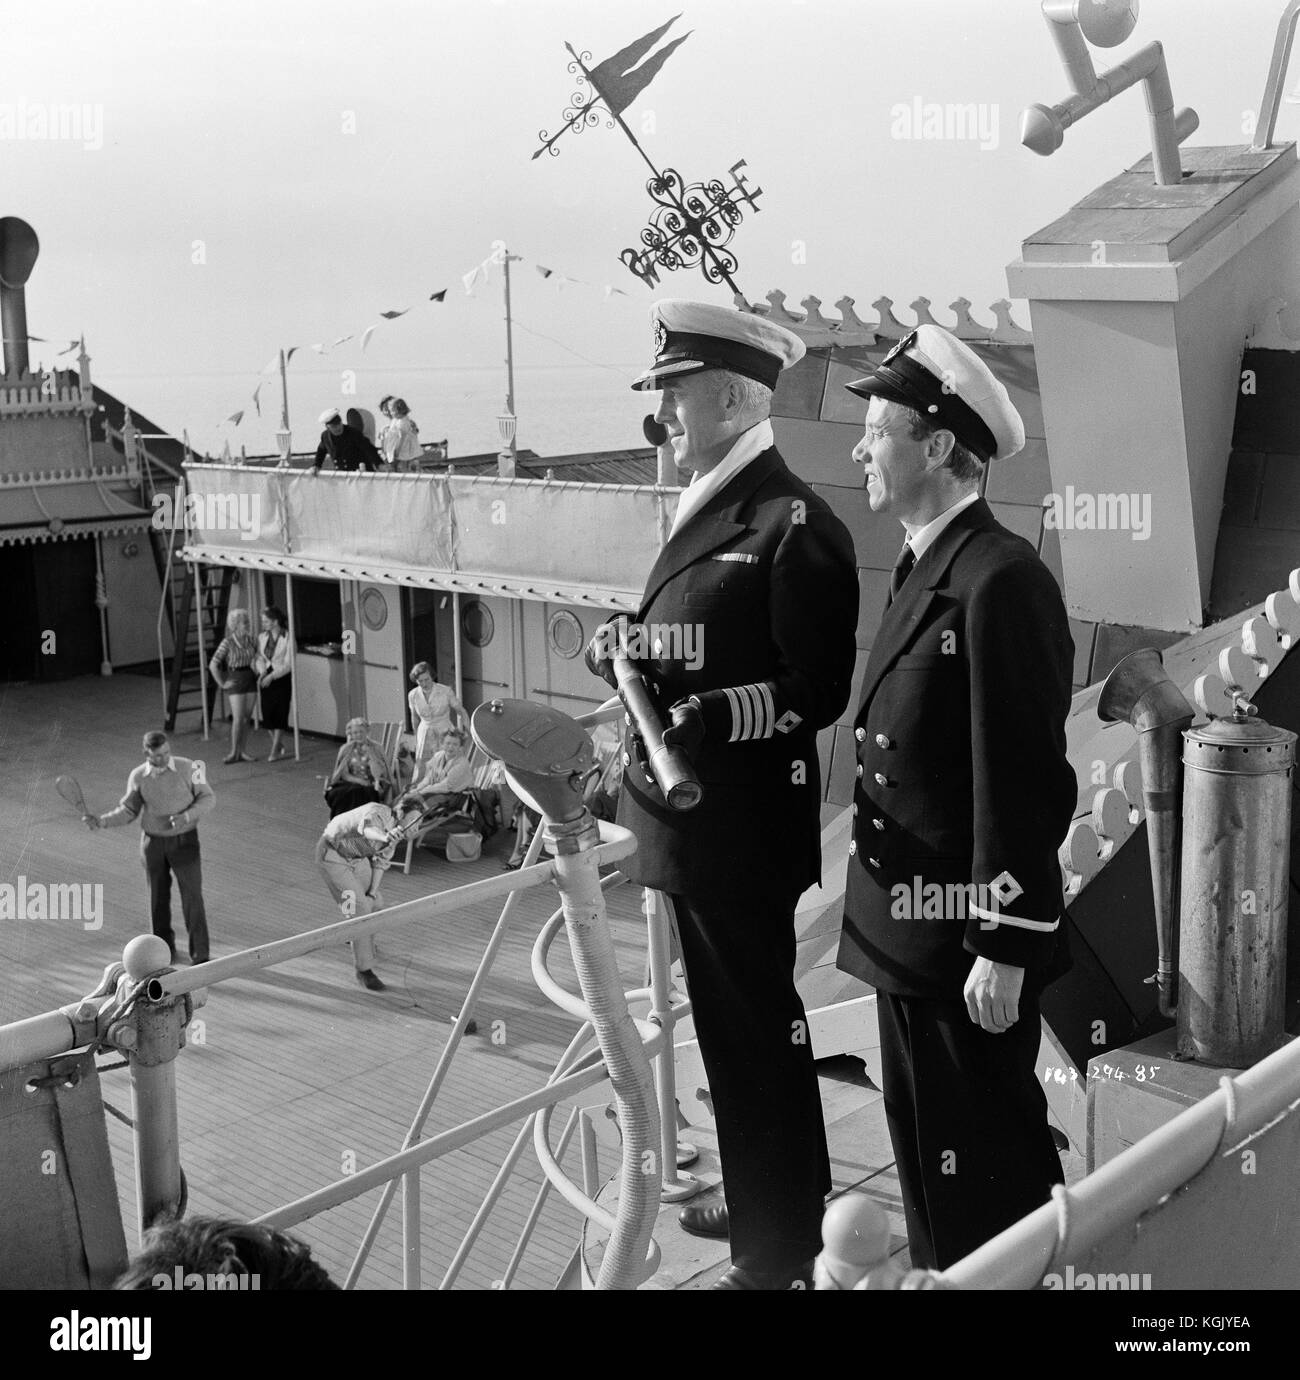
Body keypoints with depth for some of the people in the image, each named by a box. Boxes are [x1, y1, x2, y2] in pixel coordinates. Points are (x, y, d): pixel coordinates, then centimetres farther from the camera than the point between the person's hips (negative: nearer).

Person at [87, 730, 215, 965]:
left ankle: (200, 954, 2)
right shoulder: (138, 776, -3)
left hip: (184, 841, -2)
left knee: (192, 896, -5)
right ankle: (165, 947, 29)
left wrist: (187, 816, -20)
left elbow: (208, 797, -3)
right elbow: (128, 810, 6)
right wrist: (102, 821, -9)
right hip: (152, 842, 2)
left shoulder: (188, 768, -10)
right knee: (158, 897, 11)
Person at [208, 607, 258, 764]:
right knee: (238, 718, -9)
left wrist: (257, 674, 12)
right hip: (235, 681, -5)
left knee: (247, 718, 5)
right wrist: (222, 684, -10)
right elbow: (213, 665, -11)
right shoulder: (227, 643, -10)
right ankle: (233, 753, -1)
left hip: (250, 680, 5)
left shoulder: (250, 641, 5)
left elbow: (258, 658, 24)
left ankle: (241, 751, 13)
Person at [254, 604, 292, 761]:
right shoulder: (262, 637, 5)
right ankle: (280, 747, 21)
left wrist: (271, 676, -20)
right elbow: (259, 658, 7)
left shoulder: (287, 638, -12)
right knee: (267, 714, 4)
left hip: (282, 678, -5)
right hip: (266, 678, 5)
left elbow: (288, 664, -13)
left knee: (279, 714, -4)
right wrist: (262, 672, -13)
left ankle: (275, 751, 1)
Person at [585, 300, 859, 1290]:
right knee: (735, 1023, 20)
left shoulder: (793, 524, -16)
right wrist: (632, 652, 1)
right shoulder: (708, 510, 13)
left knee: (757, 1030, 3)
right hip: (697, 823, 9)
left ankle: (781, 1252, 18)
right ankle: (769, 1203, 38)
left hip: (744, 828, -9)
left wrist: (709, 714, -29)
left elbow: (814, 691, -17)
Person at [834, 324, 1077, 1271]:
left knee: (983, 1178, 5)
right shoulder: (923, 571, 11)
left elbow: (1024, 784, -21)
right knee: (928, 1154, 21)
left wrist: (1005, 952, -19)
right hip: (911, 938, 9)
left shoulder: (1000, 581, -20)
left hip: (968, 949, -9)